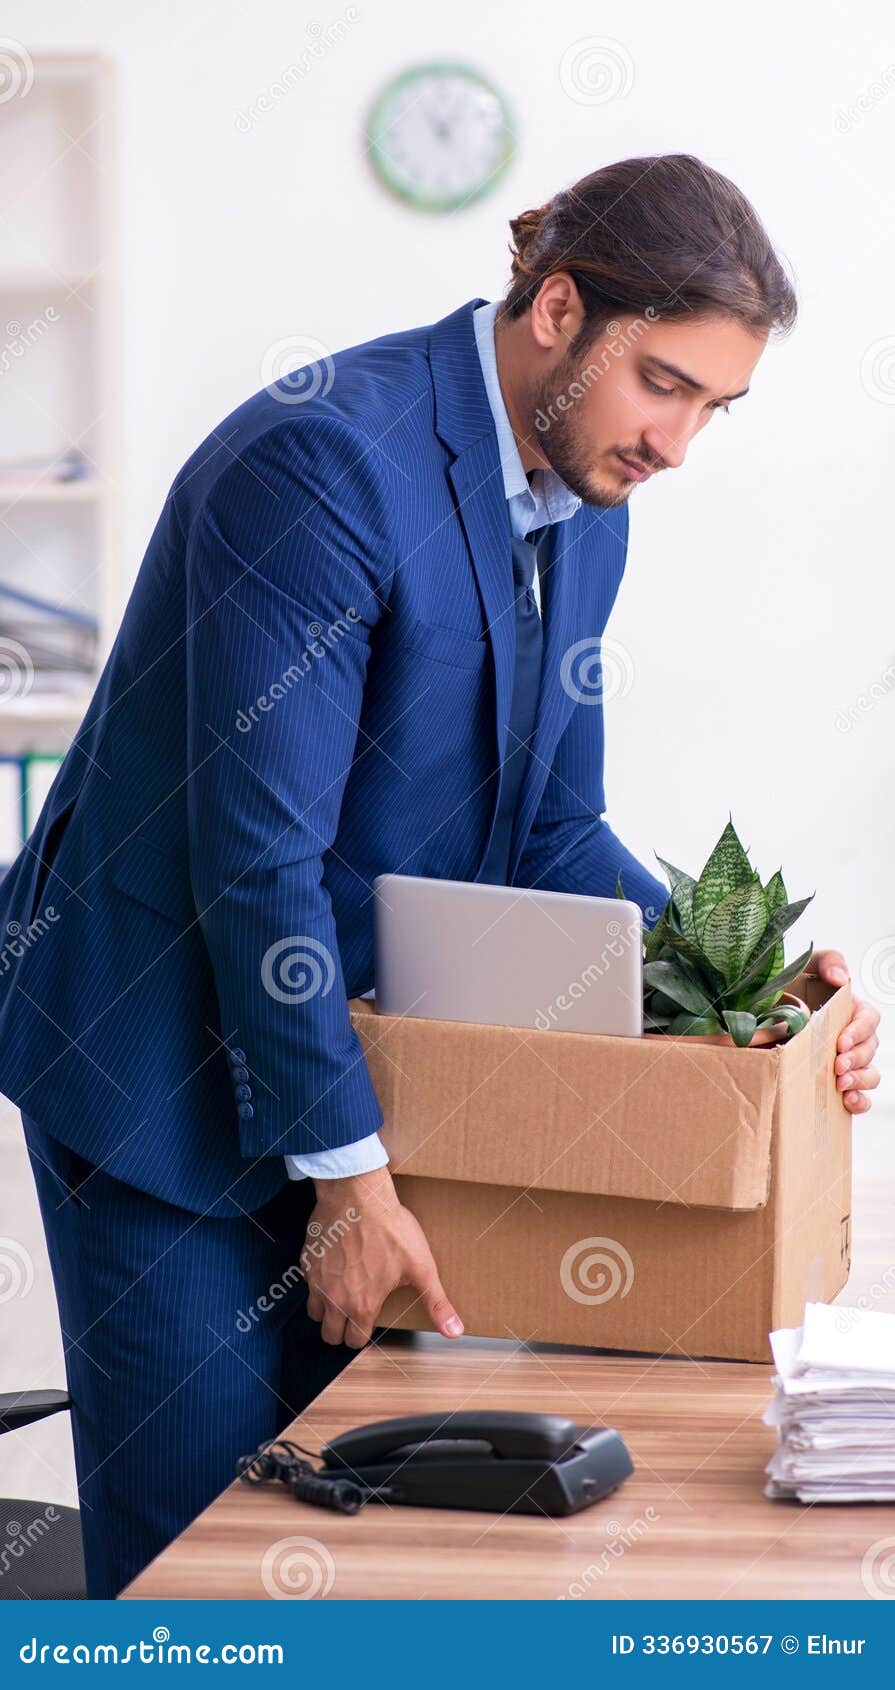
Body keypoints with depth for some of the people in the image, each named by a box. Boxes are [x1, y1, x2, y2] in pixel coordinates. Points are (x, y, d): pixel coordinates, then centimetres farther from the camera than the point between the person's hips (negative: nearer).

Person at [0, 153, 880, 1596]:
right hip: (161, 1058, -8)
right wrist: (344, 1167, -20)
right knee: (193, 1524, -2)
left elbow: (552, 830, 10)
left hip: (353, 1044, 8)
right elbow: (256, 844, -24)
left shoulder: (588, 512, 4)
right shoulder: (323, 459, -23)